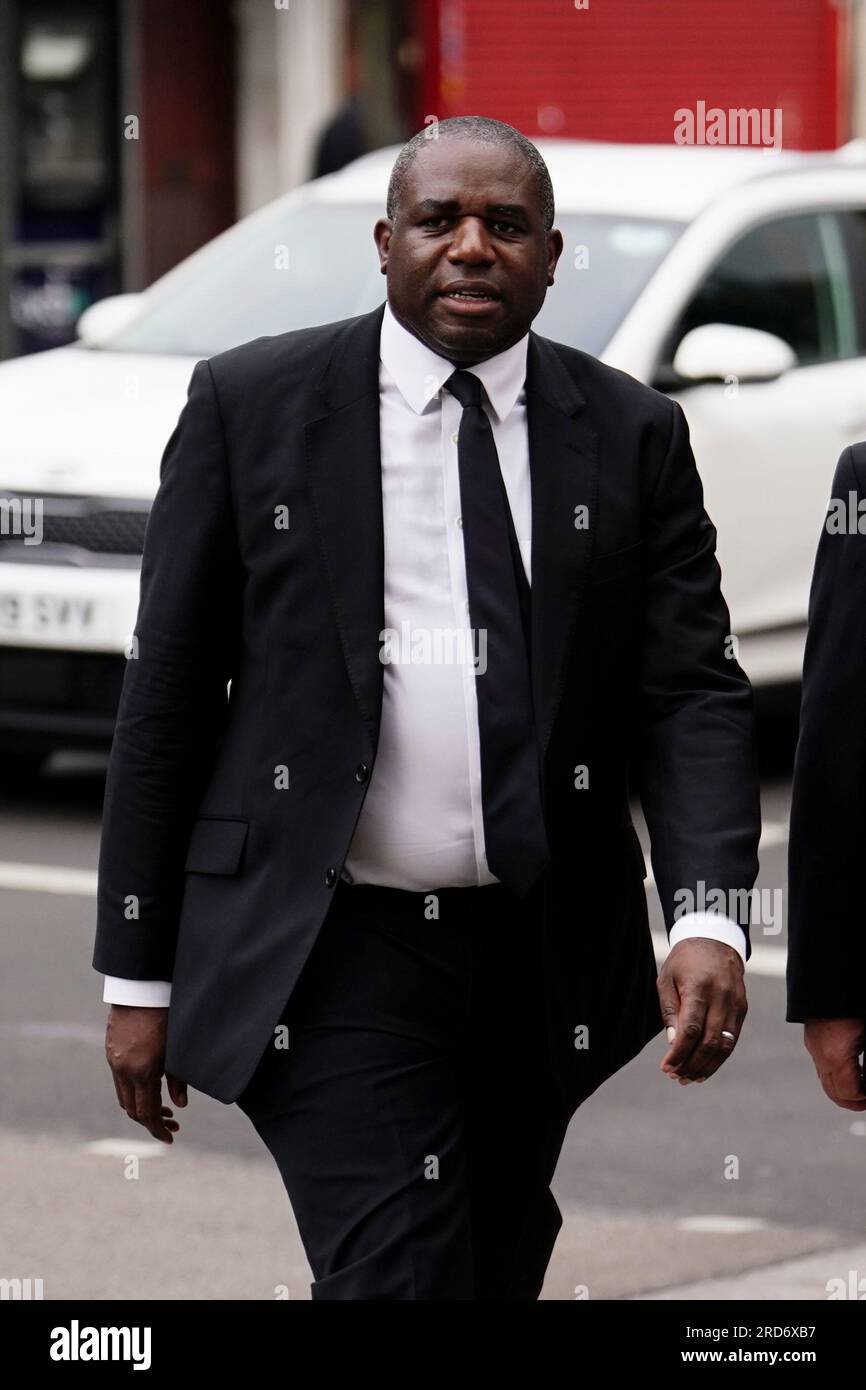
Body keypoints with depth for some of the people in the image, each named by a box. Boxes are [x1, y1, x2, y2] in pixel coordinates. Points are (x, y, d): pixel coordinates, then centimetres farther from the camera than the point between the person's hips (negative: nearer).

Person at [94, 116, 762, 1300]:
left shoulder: (633, 436, 5)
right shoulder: (249, 404, 0)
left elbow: (693, 692, 0)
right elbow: (167, 698, 2)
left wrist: (710, 919, -18)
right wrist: (138, 977, 0)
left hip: (544, 964, 3)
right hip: (330, 958, -3)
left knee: (501, 1274, 15)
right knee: (399, 1279, -16)